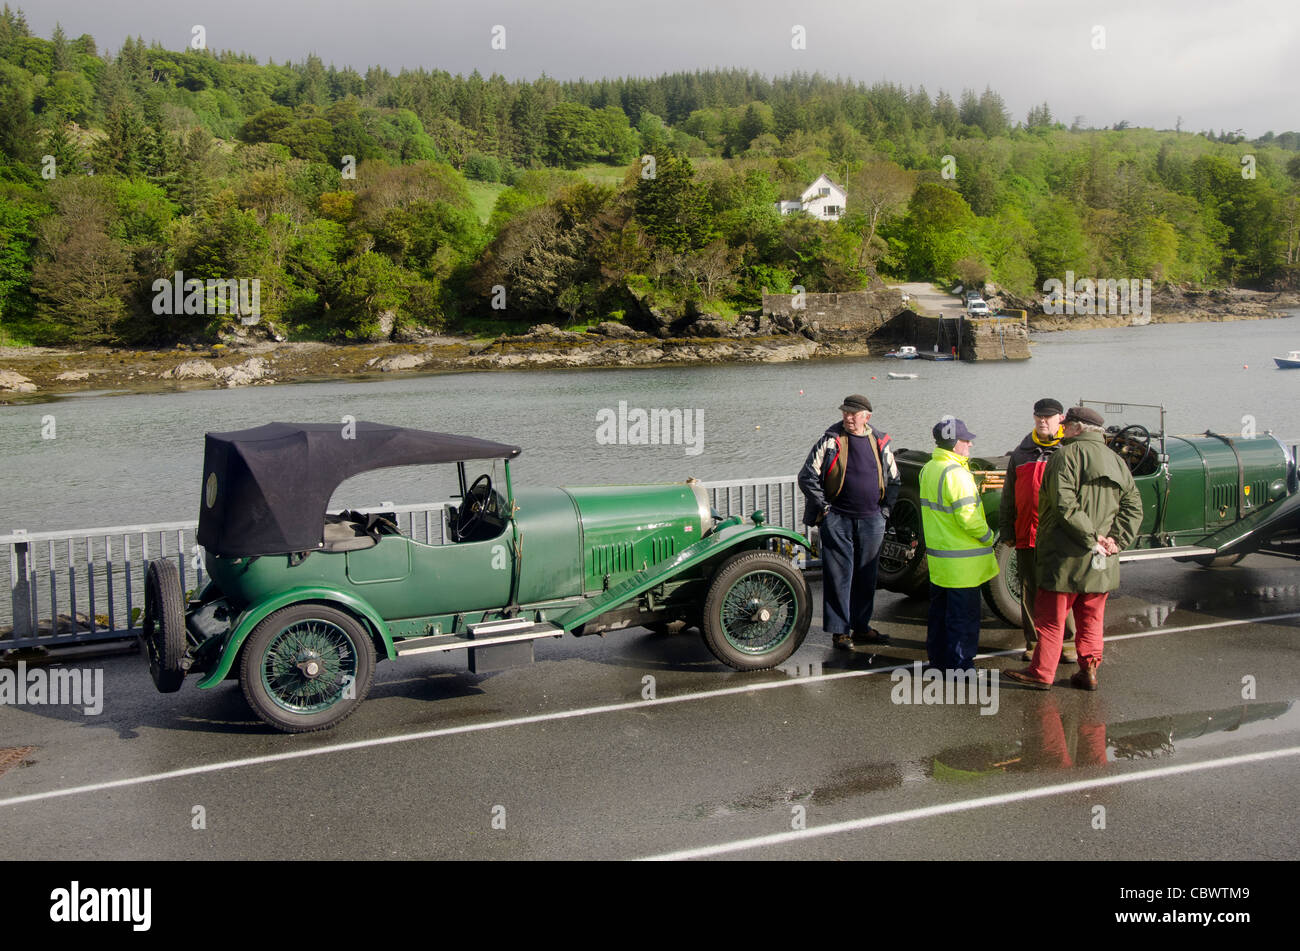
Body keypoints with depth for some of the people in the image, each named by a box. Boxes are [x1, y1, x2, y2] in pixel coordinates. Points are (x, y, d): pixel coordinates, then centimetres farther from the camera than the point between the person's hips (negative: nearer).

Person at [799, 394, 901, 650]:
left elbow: (894, 480, 20)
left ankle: (861, 626, 23)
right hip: (838, 520, -4)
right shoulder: (830, 441, -5)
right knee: (839, 575, -2)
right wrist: (824, 507, -6)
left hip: (871, 521, 4)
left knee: (866, 577, 11)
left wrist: (885, 509, 11)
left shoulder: (880, 443, 7)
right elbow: (807, 477, -4)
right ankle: (839, 631, 5)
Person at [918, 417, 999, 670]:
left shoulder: (928, 469, 8)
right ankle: (960, 663, 7)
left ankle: (938, 656, 28)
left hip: (937, 555, 9)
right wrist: (988, 536, -9)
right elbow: (967, 516, -24)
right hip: (961, 560, -9)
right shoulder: (955, 473, -21)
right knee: (963, 613, 1)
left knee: (939, 609, 18)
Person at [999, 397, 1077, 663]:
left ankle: (1068, 643, 14)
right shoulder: (1021, 453, 13)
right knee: (1030, 592, 8)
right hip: (1026, 536, 3)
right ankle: (1034, 643, 18)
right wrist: (1006, 531, 12)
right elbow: (1008, 496, 17)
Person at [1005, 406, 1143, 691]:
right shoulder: (1116, 461, 11)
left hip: (1067, 558, -7)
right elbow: (1133, 508, 6)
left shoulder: (1067, 455, -11)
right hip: (1102, 564, 7)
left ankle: (1042, 673, 10)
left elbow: (1066, 507, -23)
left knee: (1050, 618, 4)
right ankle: (1088, 672, 19)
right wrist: (1115, 541, -1)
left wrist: (1092, 538, -18)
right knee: (1091, 619, 16)